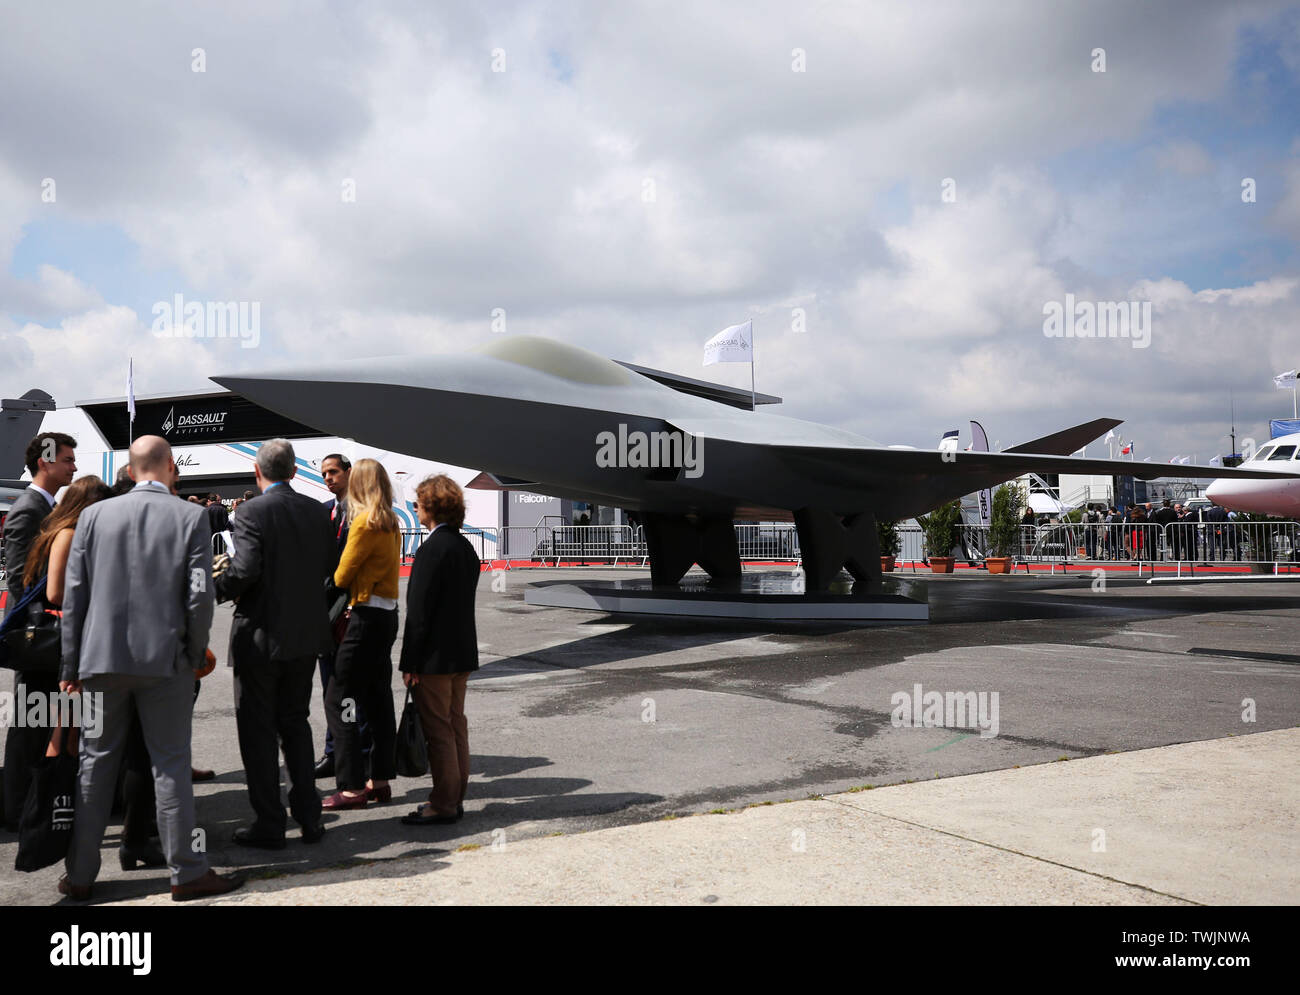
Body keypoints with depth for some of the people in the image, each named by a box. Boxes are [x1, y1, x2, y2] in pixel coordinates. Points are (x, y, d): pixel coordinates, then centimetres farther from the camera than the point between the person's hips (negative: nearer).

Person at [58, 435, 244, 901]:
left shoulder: (94, 515, 2)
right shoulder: (191, 517, -5)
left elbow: (74, 595, 3)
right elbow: (199, 595, -10)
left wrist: (70, 666, 9)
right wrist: (194, 656, 3)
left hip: (102, 657, 2)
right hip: (164, 658, -2)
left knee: (96, 763, 13)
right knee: (170, 765, 4)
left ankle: (80, 875, 20)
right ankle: (187, 872, 10)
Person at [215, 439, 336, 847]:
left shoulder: (252, 514, -15)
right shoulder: (317, 511, 2)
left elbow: (243, 571, -23)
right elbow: (330, 565, 9)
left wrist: (212, 591, -5)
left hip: (261, 636, -5)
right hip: (306, 633, 6)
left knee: (258, 730, 6)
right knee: (296, 722, 18)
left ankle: (268, 825, 12)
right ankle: (309, 817, 21)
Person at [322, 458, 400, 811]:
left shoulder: (364, 522, -14)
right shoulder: (391, 524, 11)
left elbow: (342, 576, -9)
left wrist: (338, 580, 12)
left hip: (367, 618, -9)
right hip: (387, 613, 9)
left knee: (339, 699, -4)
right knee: (378, 699, 13)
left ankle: (352, 787, -3)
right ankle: (380, 779, 19)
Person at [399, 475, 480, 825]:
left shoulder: (432, 549, -17)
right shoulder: (466, 547, 10)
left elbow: (419, 609, -18)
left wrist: (410, 662, -15)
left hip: (435, 655, -9)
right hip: (462, 652, 9)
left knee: (437, 729, -1)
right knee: (455, 724, 15)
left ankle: (443, 805, 6)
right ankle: (455, 797, 23)